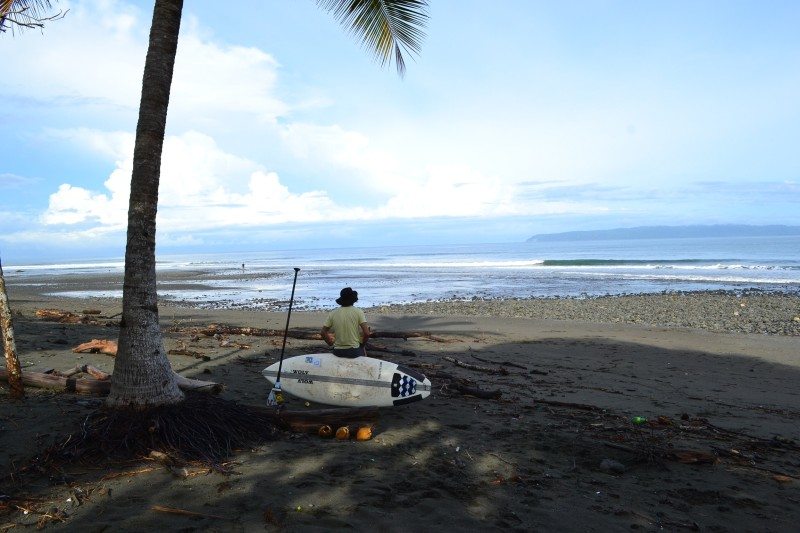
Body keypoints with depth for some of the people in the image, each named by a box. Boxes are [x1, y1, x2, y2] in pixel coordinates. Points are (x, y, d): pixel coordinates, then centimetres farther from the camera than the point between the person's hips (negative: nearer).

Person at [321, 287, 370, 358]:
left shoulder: (333, 314, -1)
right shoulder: (358, 312, -8)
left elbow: (323, 333, 1)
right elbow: (366, 333, -14)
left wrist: (331, 344, 15)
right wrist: (362, 345, 3)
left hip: (338, 352, 3)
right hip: (354, 351, -3)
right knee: (363, 350, 31)